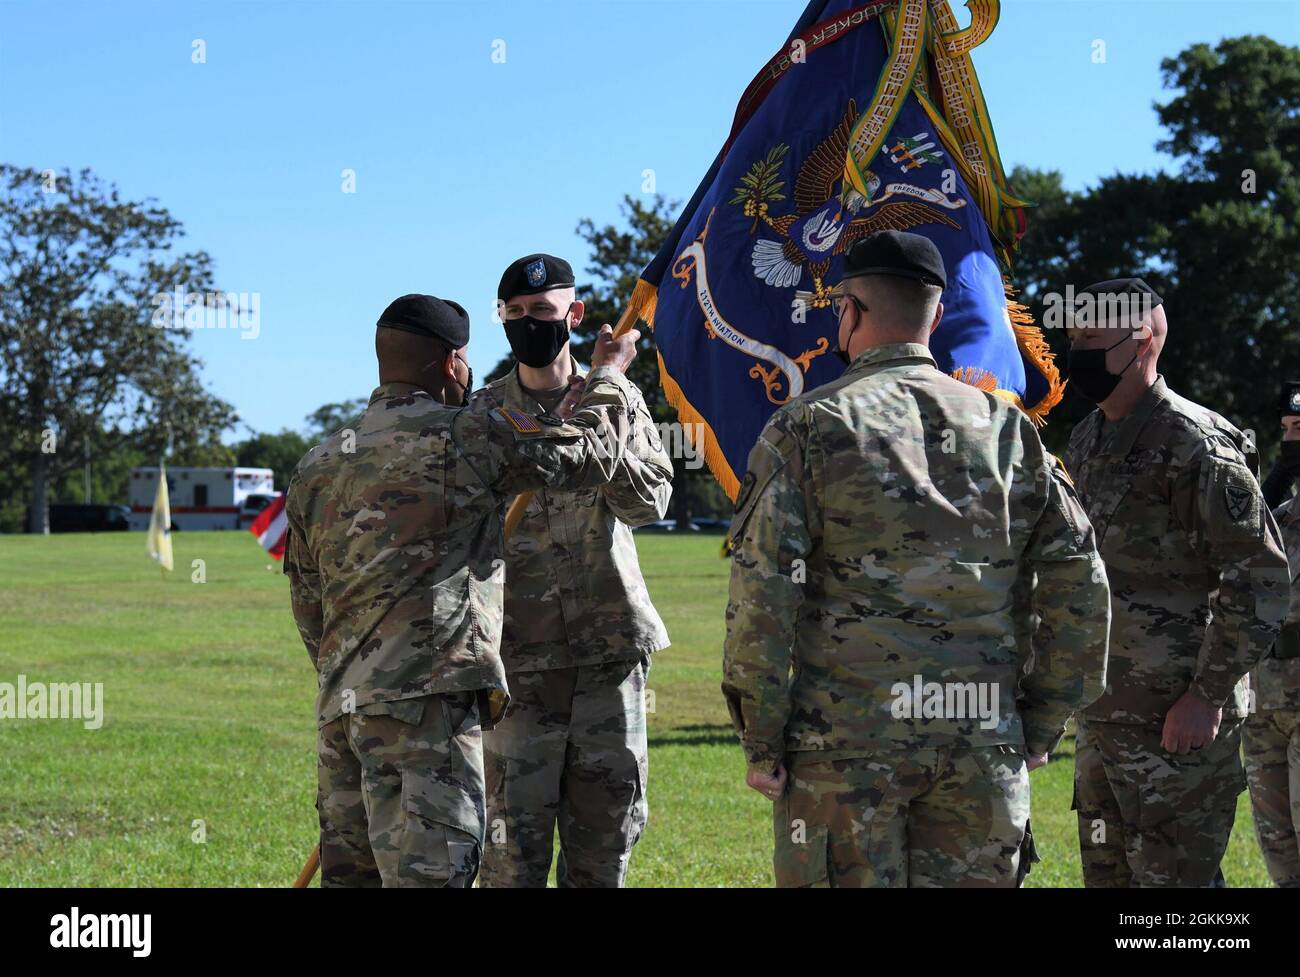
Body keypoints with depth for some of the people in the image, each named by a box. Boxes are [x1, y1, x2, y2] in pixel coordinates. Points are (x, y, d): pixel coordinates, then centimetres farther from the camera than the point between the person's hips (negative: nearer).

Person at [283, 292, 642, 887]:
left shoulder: (316, 466, 16)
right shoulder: (468, 438, -5)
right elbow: (592, 453, 5)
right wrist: (609, 373, 23)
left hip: (338, 707, 8)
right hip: (427, 703, -8)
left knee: (349, 873, 13)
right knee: (427, 874, -9)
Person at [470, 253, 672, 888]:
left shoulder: (616, 402, 8)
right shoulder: (481, 418, 6)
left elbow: (651, 501, -5)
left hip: (611, 646, 1)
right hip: (519, 651, -1)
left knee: (607, 829, 7)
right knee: (514, 838, -3)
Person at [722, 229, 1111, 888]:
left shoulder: (808, 426, -2)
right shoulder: (1007, 427, 9)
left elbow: (762, 592, -9)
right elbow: (1079, 588, 7)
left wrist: (761, 742, -4)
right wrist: (1041, 727, 13)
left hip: (845, 738, -3)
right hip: (983, 745, 3)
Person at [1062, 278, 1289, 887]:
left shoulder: (1196, 444, -13)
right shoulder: (1085, 442, 14)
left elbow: (1259, 577, -17)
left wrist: (1208, 695, -19)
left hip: (1175, 720, -9)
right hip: (1098, 715, 9)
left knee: (1173, 876, -5)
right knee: (1106, 873, 15)